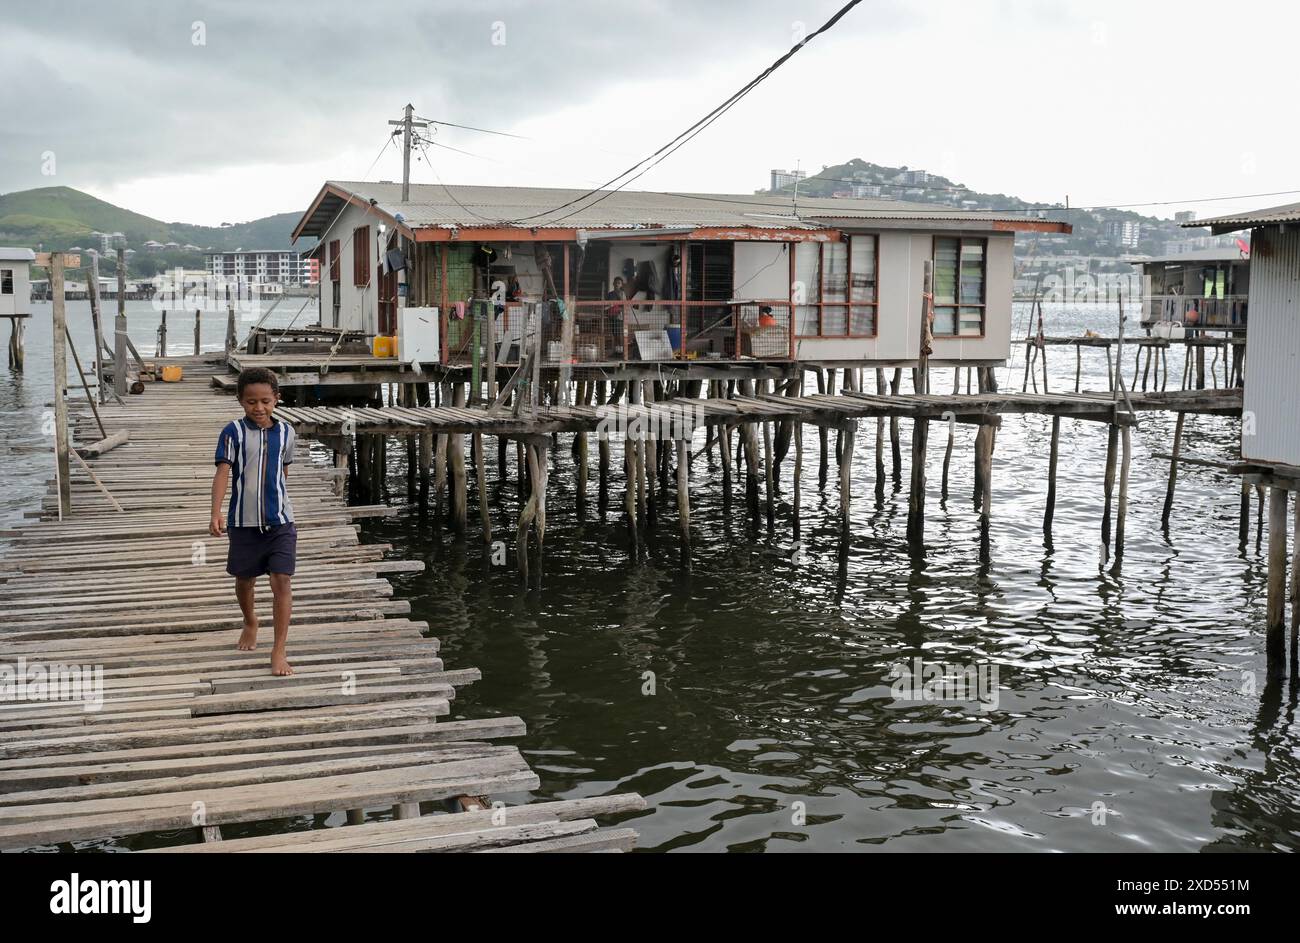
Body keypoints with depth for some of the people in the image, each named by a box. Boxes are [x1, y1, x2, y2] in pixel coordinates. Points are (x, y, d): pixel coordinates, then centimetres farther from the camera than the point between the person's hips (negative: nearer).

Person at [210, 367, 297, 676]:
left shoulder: (285, 432, 2)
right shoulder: (233, 432, -7)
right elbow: (223, 473, -15)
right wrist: (216, 514, -26)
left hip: (280, 521, 1)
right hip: (244, 521, 0)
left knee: (281, 581, -9)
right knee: (245, 580, 17)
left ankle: (279, 650, -4)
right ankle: (250, 621, 48)